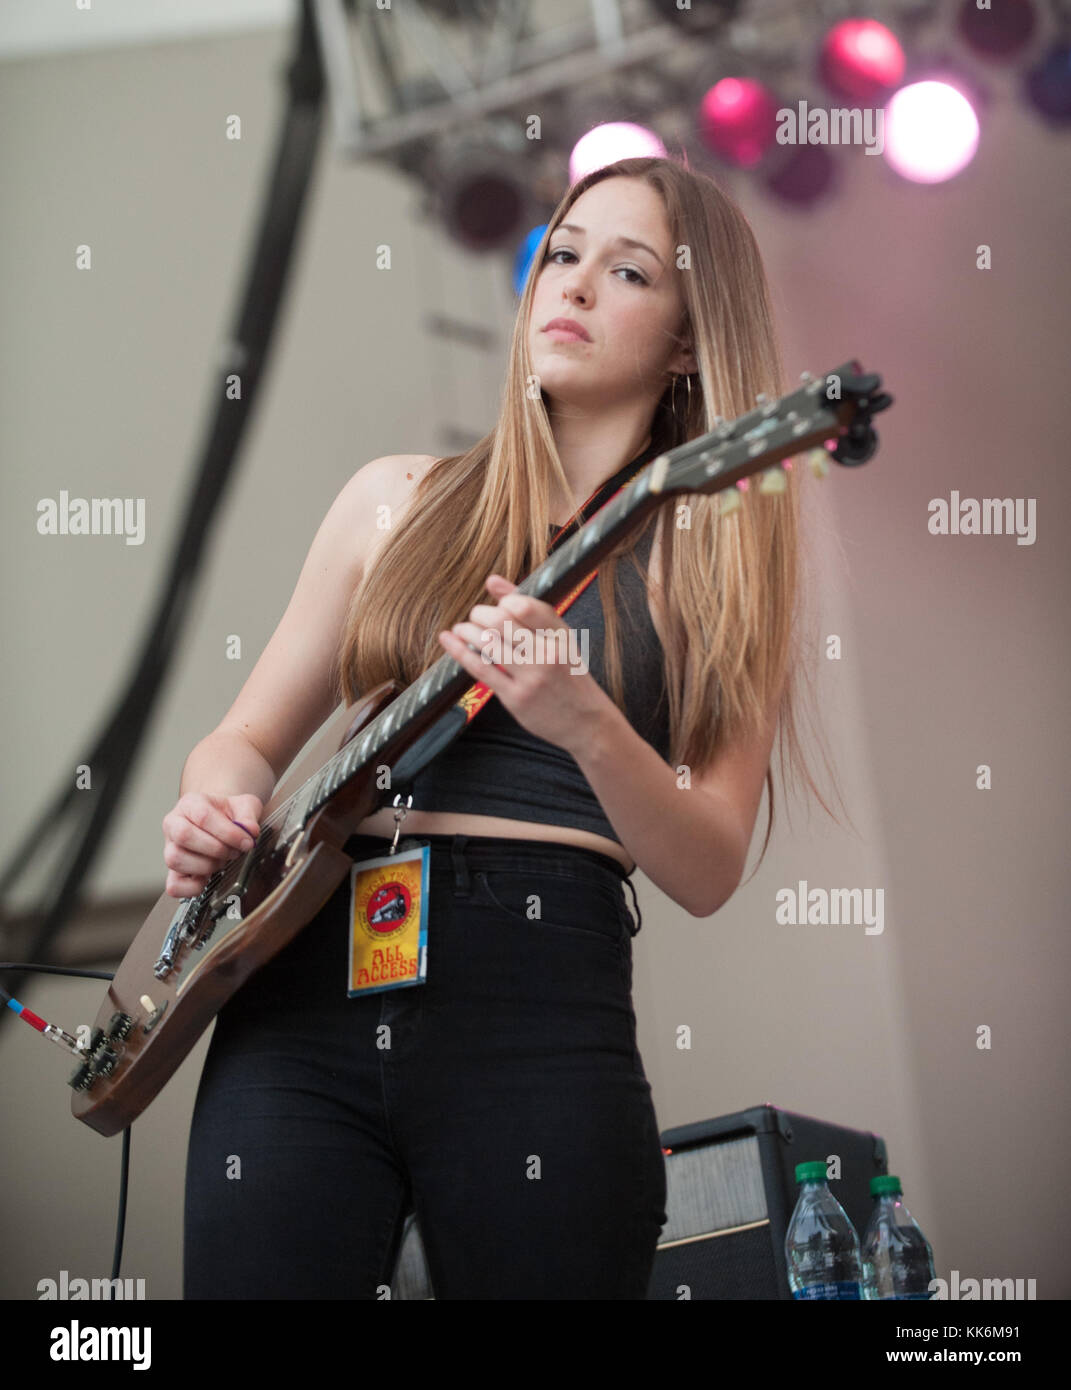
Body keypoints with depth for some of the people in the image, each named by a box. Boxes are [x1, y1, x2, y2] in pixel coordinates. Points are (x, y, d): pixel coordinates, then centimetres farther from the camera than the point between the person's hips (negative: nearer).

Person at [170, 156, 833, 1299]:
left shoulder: (714, 563, 6)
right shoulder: (400, 500, 14)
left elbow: (708, 874, -3)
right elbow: (251, 736, 19)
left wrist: (584, 723, -20)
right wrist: (217, 804, -3)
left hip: (544, 1017, -2)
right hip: (303, 990, 2)